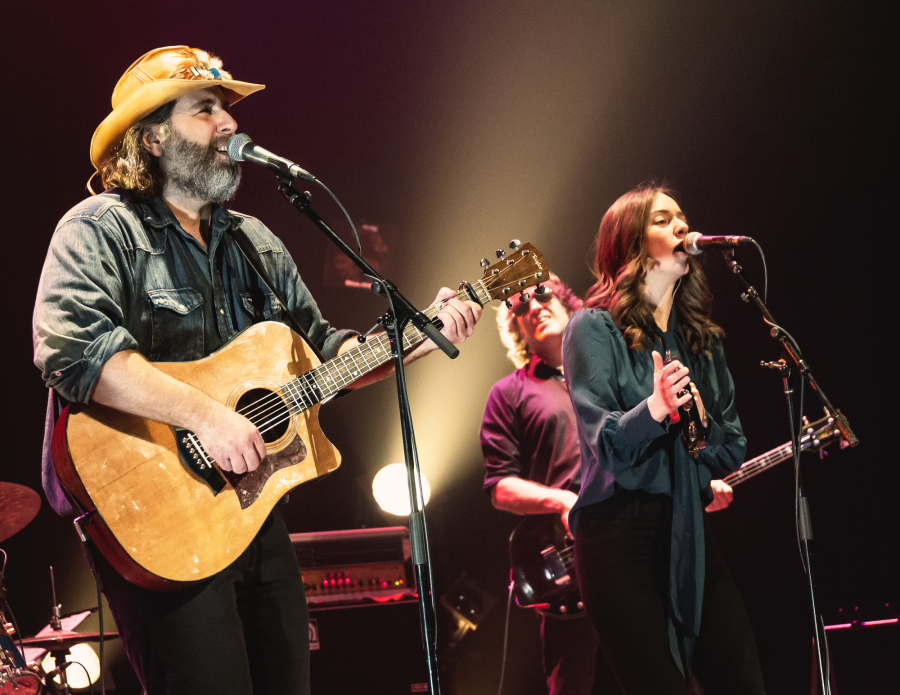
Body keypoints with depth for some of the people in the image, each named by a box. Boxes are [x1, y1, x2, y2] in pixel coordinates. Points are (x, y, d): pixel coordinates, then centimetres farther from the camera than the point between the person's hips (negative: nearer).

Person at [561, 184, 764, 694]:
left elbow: (732, 436, 22)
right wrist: (654, 409, -30)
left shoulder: (702, 337, 16)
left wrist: (718, 476, 0)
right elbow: (603, 441, -12)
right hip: (621, 533, -6)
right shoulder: (594, 327, -1)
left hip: (691, 533, 6)